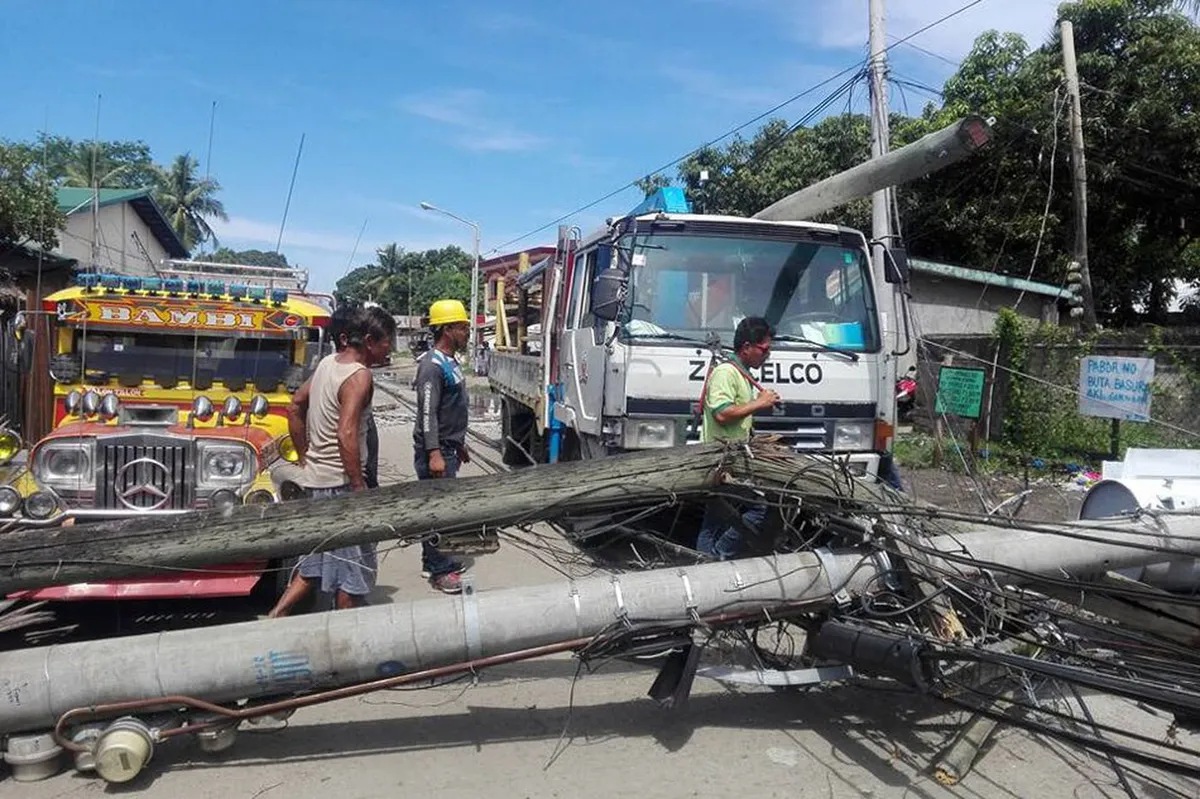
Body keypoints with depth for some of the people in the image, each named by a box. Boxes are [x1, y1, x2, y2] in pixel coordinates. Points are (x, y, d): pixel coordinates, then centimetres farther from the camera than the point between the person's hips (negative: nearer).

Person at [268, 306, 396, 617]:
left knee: (319, 558, 20)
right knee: (352, 561, 5)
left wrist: (304, 456, 18)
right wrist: (360, 488, -23)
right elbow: (346, 435, -27)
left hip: (315, 476, 9)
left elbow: (295, 407, 15)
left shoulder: (328, 362, 8)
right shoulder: (359, 375, -18)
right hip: (339, 481, -9)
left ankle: (275, 617, 16)